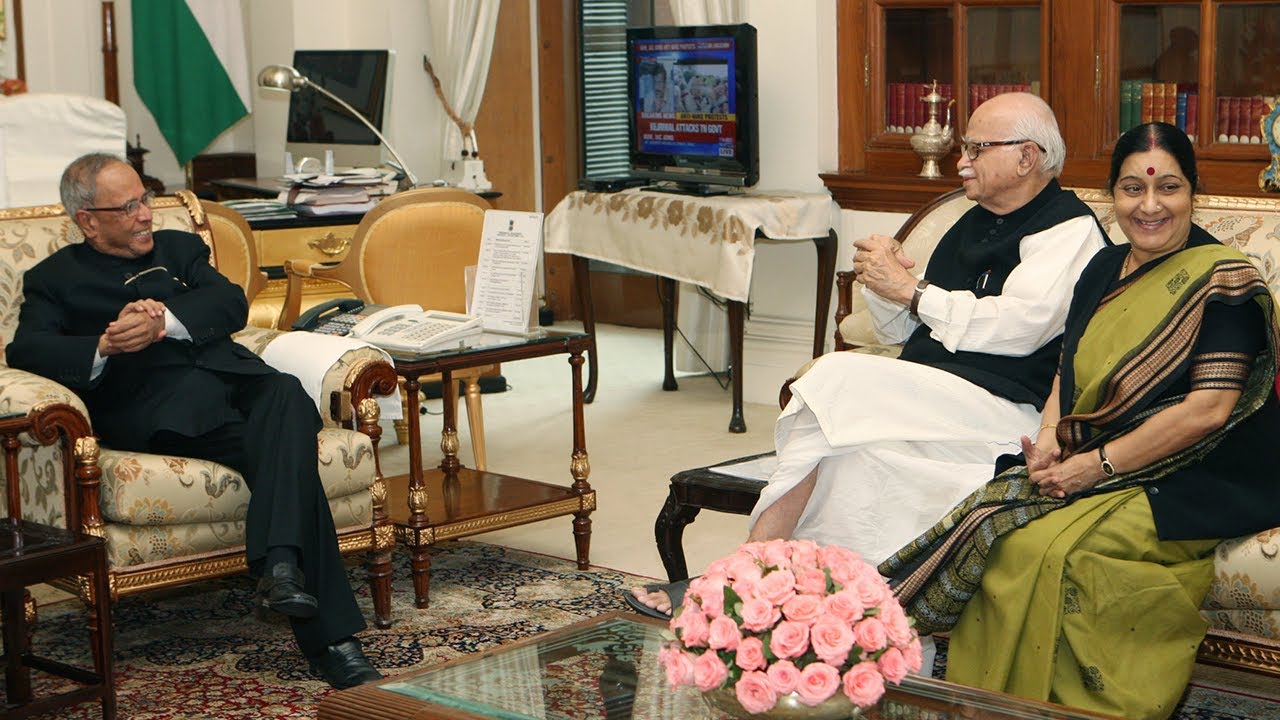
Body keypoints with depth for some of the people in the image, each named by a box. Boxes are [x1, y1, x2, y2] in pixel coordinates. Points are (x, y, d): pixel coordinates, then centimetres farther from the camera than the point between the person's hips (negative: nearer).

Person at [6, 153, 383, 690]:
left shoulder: (179, 248, 30)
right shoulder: (56, 278, 20)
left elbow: (231, 303, 11)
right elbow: (26, 350, 1)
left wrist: (164, 321, -10)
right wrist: (105, 344, -19)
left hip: (231, 378, 4)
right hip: (149, 404, -4)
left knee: (287, 394, -35)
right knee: (289, 455, -31)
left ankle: (278, 561, -48)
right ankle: (328, 637, -38)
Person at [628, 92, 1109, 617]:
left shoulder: (1070, 229, 0)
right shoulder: (971, 224, 25)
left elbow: (1020, 325, -17)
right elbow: (899, 330, 25)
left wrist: (912, 291, -10)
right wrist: (883, 283, 2)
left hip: (998, 408, -7)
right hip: (925, 400, 7)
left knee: (840, 382, -24)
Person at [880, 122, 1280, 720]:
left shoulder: (1223, 283, -8)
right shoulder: (1104, 269, 14)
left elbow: (1208, 409, -16)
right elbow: (1069, 371, 20)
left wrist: (1098, 464, -16)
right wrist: (1049, 435, -2)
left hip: (1191, 487, -7)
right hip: (1084, 468, 7)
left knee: (1046, 550, -29)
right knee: (990, 530, -19)